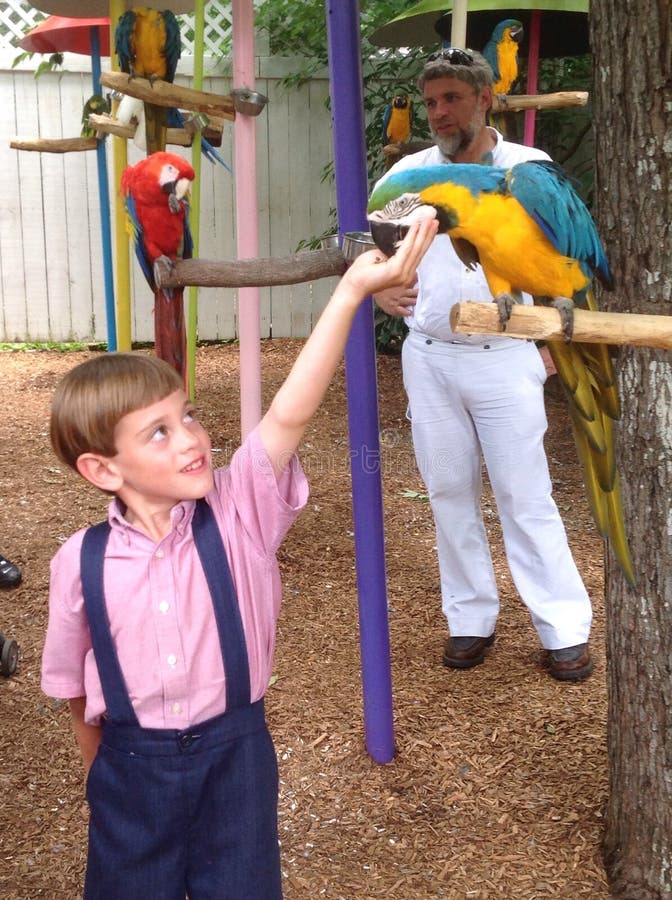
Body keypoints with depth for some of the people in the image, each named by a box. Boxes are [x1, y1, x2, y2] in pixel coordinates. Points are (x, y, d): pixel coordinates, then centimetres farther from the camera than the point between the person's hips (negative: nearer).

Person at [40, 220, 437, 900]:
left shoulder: (236, 515, -14)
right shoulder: (82, 562, -12)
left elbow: (288, 416, -29)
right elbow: (76, 690, 2)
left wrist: (351, 290, -39)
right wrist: (104, 774, 11)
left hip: (234, 755, 0)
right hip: (131, 768, 1)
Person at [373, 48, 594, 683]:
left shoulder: (531, 168, -3)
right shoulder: (408, 172, 2)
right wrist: (377, 287, -13)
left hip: (505, 359, -3)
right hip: (429, 359, 3)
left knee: (524, 495, 0)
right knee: (449, 492, 9)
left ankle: (564, 629, 11)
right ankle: (471, 619, 22)